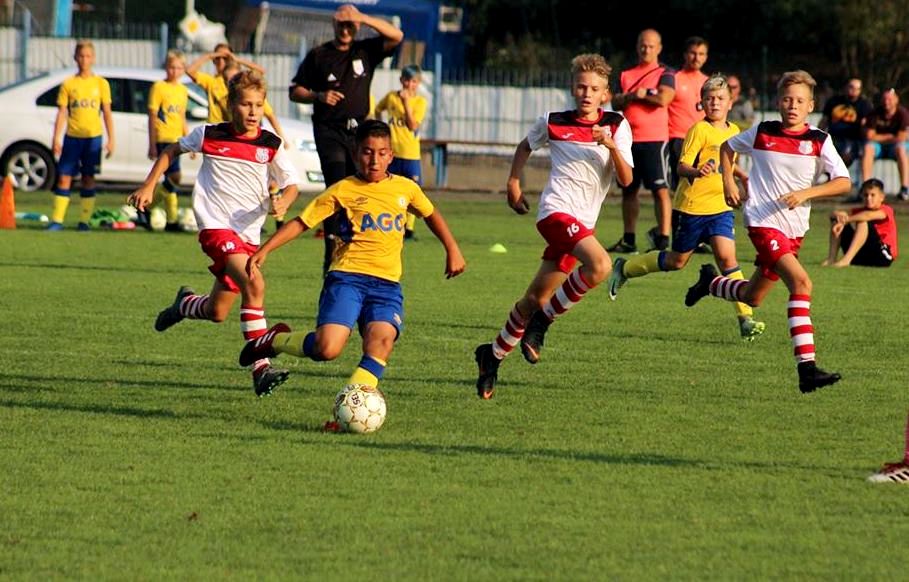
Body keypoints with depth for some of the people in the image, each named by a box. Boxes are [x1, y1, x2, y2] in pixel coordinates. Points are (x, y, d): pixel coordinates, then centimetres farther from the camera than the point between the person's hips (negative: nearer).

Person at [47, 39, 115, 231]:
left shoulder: (101, 83, 6)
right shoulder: (68, 84, 5)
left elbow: (107, 113, 7)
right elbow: (62, 113, 4)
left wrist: (111, 139, 1)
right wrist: (56, 138, -4)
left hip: (93, 136, 0)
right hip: (72, 136, 0)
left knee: (88, 179, 1)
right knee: (64, 178, -4)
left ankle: (84, 221, 7)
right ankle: (57, 220, -3)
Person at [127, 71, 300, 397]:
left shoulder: (270, 145, 1)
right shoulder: (209, 136, -2)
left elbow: (292, 184, 5)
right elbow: (171, 151, 15)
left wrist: (284, 202, -18)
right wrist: (148, 186, 10)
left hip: (248, 233, 4)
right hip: (216, 225, -4)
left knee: (217, 312, 11)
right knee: (254, 285, -28)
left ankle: (185, 304, 47)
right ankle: (260, 367, -30)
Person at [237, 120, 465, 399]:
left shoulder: (405, 188, 13)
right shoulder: (343, 190, 3)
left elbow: (431, 215, 32)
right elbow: (302, 222, 3)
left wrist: (452, 250, 27)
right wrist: (265, 250, -6)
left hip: (387, 283, 3)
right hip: (347, 277, -3)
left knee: (381, 342, -25)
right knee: (327, 348, -19)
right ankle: (274, 341, 11)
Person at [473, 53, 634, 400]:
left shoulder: (617, 126, 6)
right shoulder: (553, 123, 5)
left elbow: (626, 180, -2)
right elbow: (525, 147, 26)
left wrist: (612, 146, -17)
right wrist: (514, 183, 18)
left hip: (582, 223, 4)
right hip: (556, 210, -4)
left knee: (537, 298, 8)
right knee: (600, 266, -30)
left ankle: (493, 355, 25)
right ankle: (542, 320, -13)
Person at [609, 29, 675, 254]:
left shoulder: (665, 74, 0)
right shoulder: (627, 74, 16)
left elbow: (663, 99, -17)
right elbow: (616, 102, 9)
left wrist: (638, 95, -4)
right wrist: (632, 96, -11)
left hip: (654, 139, -6)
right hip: (629, 139, 6)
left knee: (660, 189, -11)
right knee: (628, 189, 11)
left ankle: (663, 238, -13)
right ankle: (628, 240, 19)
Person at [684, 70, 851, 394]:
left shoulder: (818, 142, -2)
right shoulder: (762, 133, -1)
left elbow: (843, 182, -10)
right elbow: (727, 147, 18)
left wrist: (806, 193, -22)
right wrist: (728, 183, 6)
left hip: (794, 229, 4)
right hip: (763, 221, -4)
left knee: (753, 297, 18)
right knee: (801, 282, -24)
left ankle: (711, 282, 52)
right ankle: (807, 366, -30)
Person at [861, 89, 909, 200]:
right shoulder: (875, 113, -7)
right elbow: (869, 136, -11)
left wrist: (880, 138, -11)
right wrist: (889, 136, -10)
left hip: (894, 146, -2)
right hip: (878, 146, 2)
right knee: (868, 147, -30)